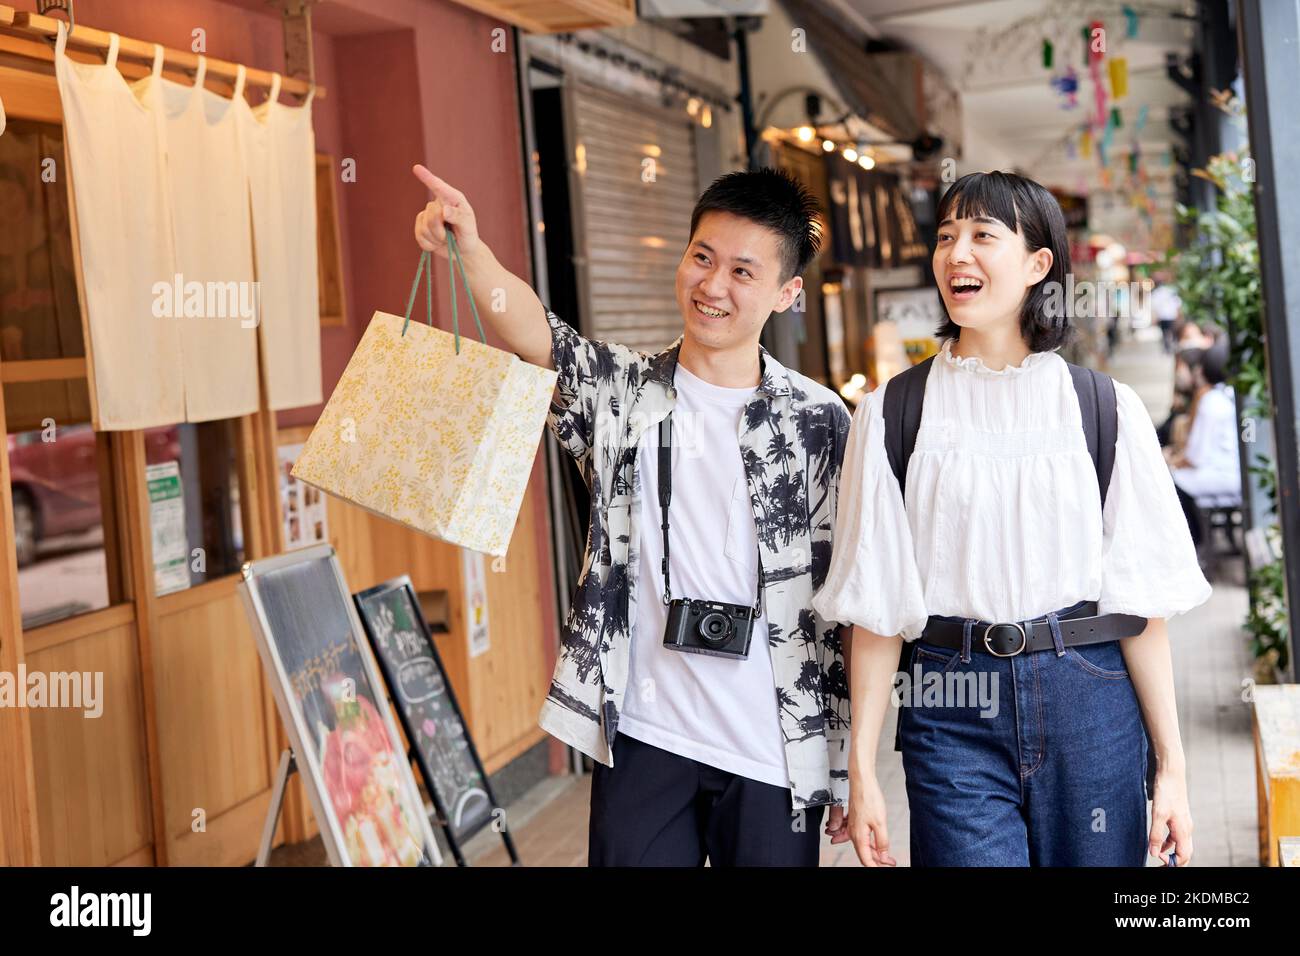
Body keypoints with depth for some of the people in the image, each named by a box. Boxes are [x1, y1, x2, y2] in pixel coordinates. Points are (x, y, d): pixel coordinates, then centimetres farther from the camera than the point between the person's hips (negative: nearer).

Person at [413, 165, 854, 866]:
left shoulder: (819, 422, 0)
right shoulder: (622, 394, 3)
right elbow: (534, 335, -18)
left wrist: (847, 765, 3)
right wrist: (469, 250, -38)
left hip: (775, 757, 0)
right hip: (642, 739, 1)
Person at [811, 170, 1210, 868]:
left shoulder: (1105, 409, 2)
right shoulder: (892, 414, 1)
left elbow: (1141, 601, 1)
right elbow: (877, 606, 0)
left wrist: (1170, 765, -1)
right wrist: (861, 770, -3)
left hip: (1089, 704, 1)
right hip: (953, 714, -1)